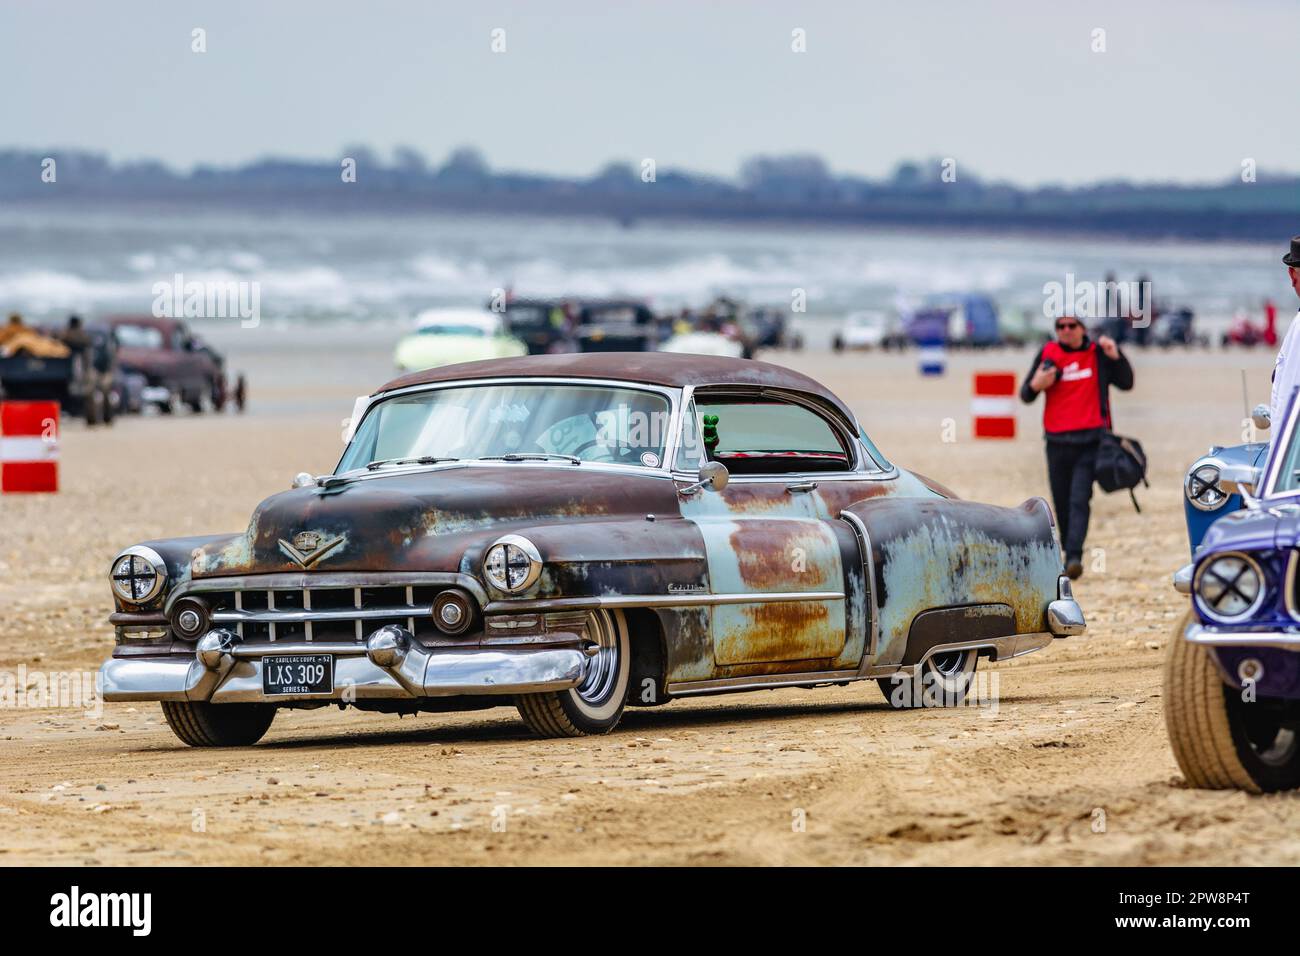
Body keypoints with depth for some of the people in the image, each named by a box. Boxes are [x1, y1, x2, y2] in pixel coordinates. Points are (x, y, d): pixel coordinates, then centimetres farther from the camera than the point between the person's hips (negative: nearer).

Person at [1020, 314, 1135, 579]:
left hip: (1090, 440, -2)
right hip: (1057, 441, 2)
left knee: (1079, 500, -14)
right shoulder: (1048, 354, 6)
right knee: (1061, 501, 7)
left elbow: (1126, 383, 10)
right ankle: (1069, 552, 22)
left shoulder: (1098, 353, 6)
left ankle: (1074, 557, -23)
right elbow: (1025, 395, 8)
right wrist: (1036, 385, -15)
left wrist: (1115, 356, -5)